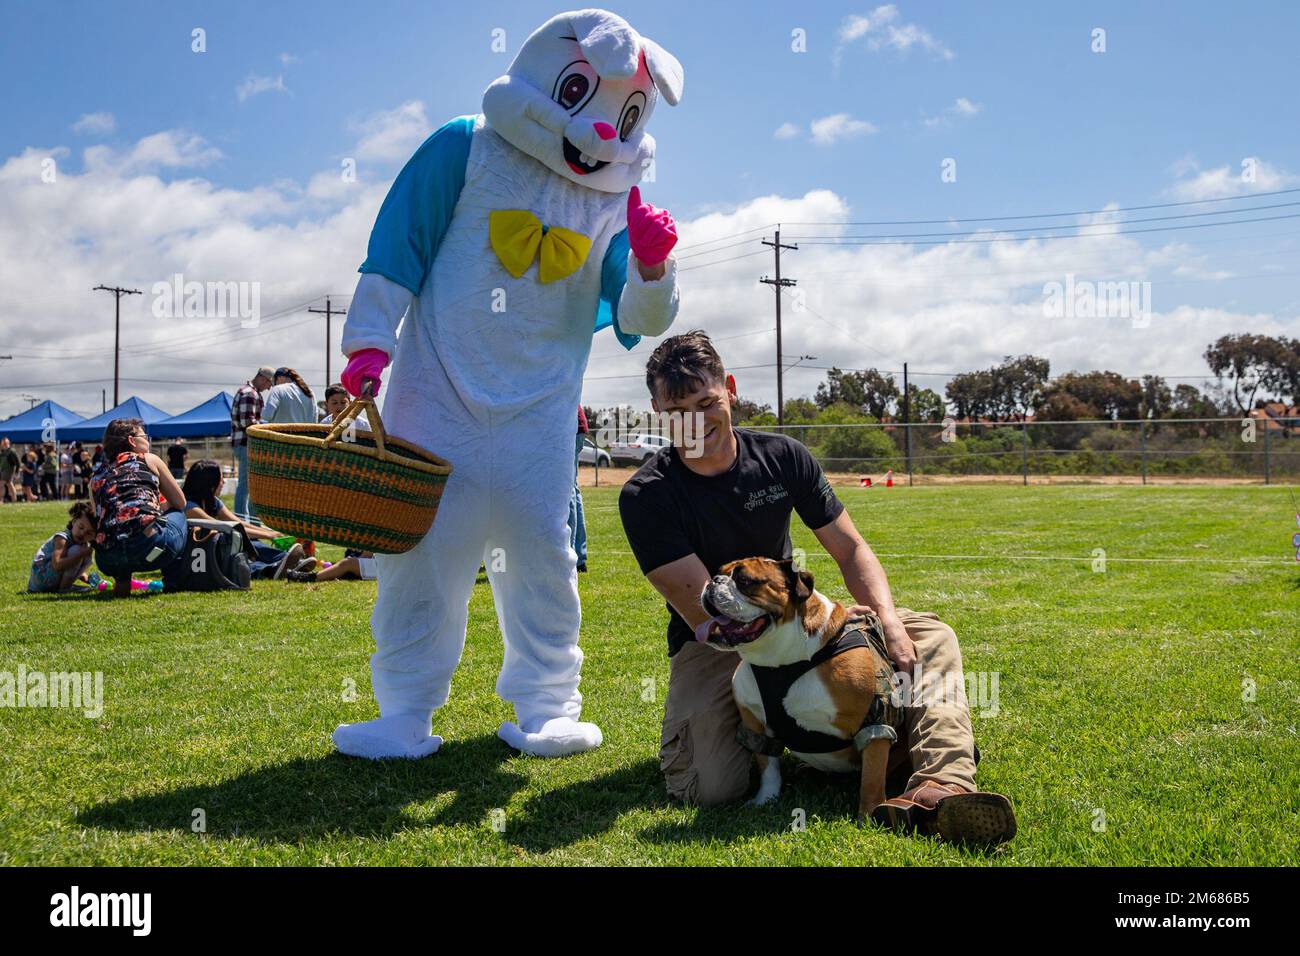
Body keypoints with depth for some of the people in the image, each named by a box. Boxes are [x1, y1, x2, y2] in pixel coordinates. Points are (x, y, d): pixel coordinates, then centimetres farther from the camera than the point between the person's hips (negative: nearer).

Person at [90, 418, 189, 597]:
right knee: (177, 513, 30)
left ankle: (121, 579, 13)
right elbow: (180, 503, 23)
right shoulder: (149, 460, 18)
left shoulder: (96, 477, 25)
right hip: (151, 549, -3)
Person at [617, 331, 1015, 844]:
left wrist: (890, 621, -21)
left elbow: (851, 550, -1)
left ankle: (943, 785, -29)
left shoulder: (781, 456, -5)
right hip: (711, 645, -4)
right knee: (711, 786, -29)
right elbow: (703, 612, -20)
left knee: (930, 636, -12)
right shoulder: (644, 496, -16)